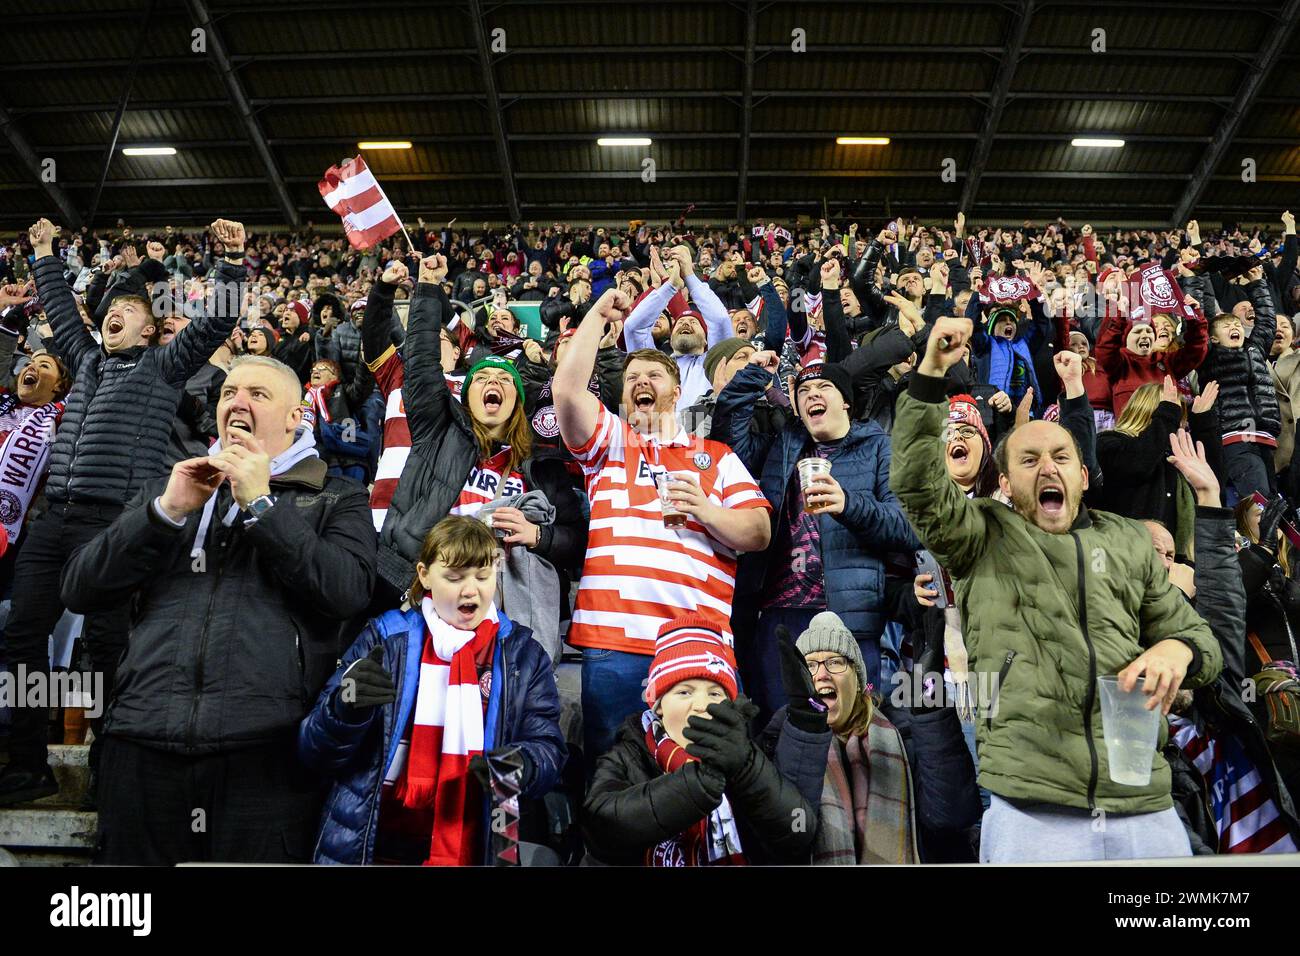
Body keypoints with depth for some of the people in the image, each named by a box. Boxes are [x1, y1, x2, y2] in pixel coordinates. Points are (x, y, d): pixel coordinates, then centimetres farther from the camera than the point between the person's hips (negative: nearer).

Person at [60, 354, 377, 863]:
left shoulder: (337, 498, 8)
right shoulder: (166, 488, 19)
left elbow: (348, 591, -10)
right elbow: (79, 591, 10)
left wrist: (260, 504, -8)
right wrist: (167, 510, -3)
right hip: (143, 740, 4)